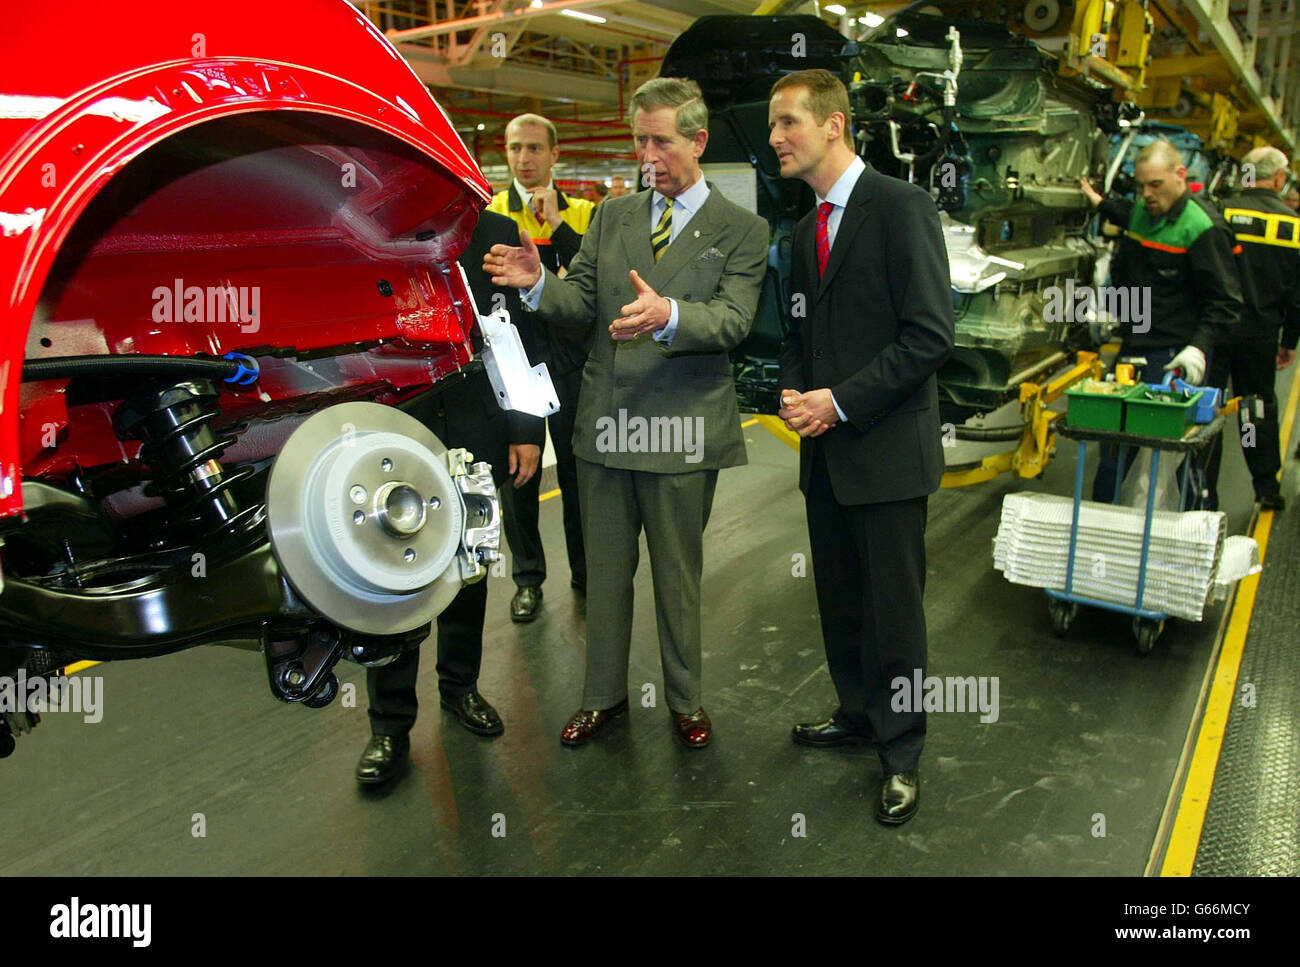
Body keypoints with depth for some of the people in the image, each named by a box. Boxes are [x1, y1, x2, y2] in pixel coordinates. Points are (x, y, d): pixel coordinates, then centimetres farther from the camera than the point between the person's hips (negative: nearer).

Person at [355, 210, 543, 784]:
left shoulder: (496, 234, 2)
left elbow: (521, 336, 3)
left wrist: (526, 431, 0)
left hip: (474, 436, 2)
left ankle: (460, 685, 38)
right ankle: (390, 725, 21)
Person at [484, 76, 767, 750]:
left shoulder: (741, 231, -1)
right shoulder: (613, 216, 12)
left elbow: (733, 321, -15)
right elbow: (581, 302, 6)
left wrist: (669, 313, -35)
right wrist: (539, 284, -16)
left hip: (682, 430, -3)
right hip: (604, 421, 4)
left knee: (678, 574, 10)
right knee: (605, 569, 14)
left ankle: (685, 699, 30)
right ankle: (604, 694, 31)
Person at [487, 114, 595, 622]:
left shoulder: (582, 213, 6)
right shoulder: (490, 211, 5)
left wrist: (556, 223, -14)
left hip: (569, 356, 0)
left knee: (577, 467, 8)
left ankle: (585, 570, 25)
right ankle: (527, 577, 22)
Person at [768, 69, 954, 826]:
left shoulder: (902, 207, -10)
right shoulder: (806, 228, 14)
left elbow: (931, 333, -16)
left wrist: (841, 402, -17)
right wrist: (793, 393, 1)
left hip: (887, 449, -7)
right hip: (826, 449, 7)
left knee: (894, 609, 2)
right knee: (838, 599, 16)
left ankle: (901, 755, 19)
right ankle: (857, 713, 35)